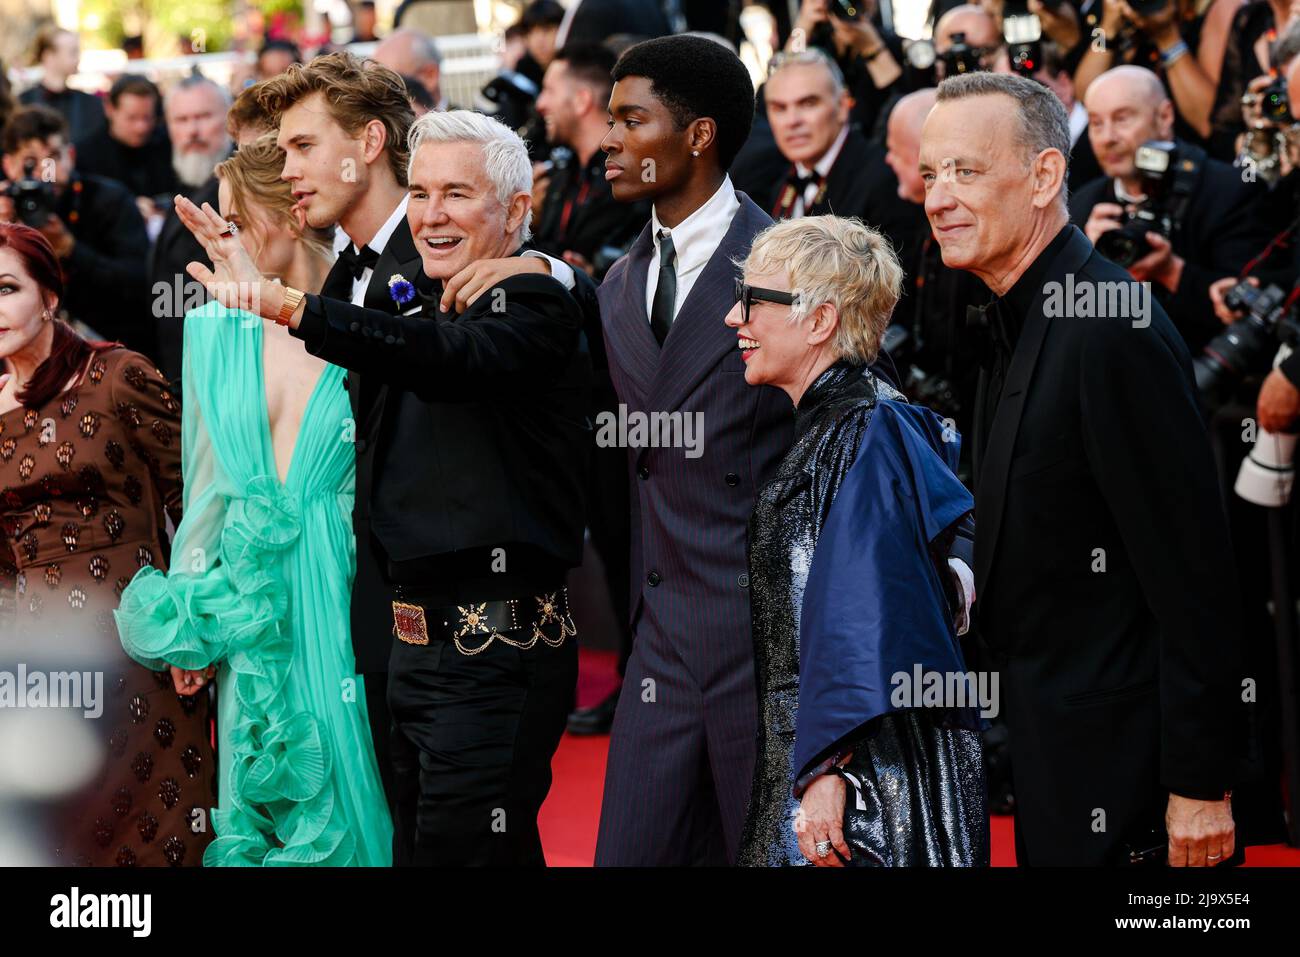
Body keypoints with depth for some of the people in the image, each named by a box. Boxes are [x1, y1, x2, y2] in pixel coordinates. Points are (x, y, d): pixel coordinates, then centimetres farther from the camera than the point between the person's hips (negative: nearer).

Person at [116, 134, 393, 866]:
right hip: (250, 599, 4)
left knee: (347, 791, 2)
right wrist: (188, 619, 9)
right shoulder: (216, 326, 8)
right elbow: (207, 482, 12)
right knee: (261, 799, 9)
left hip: (342, 587, -4)